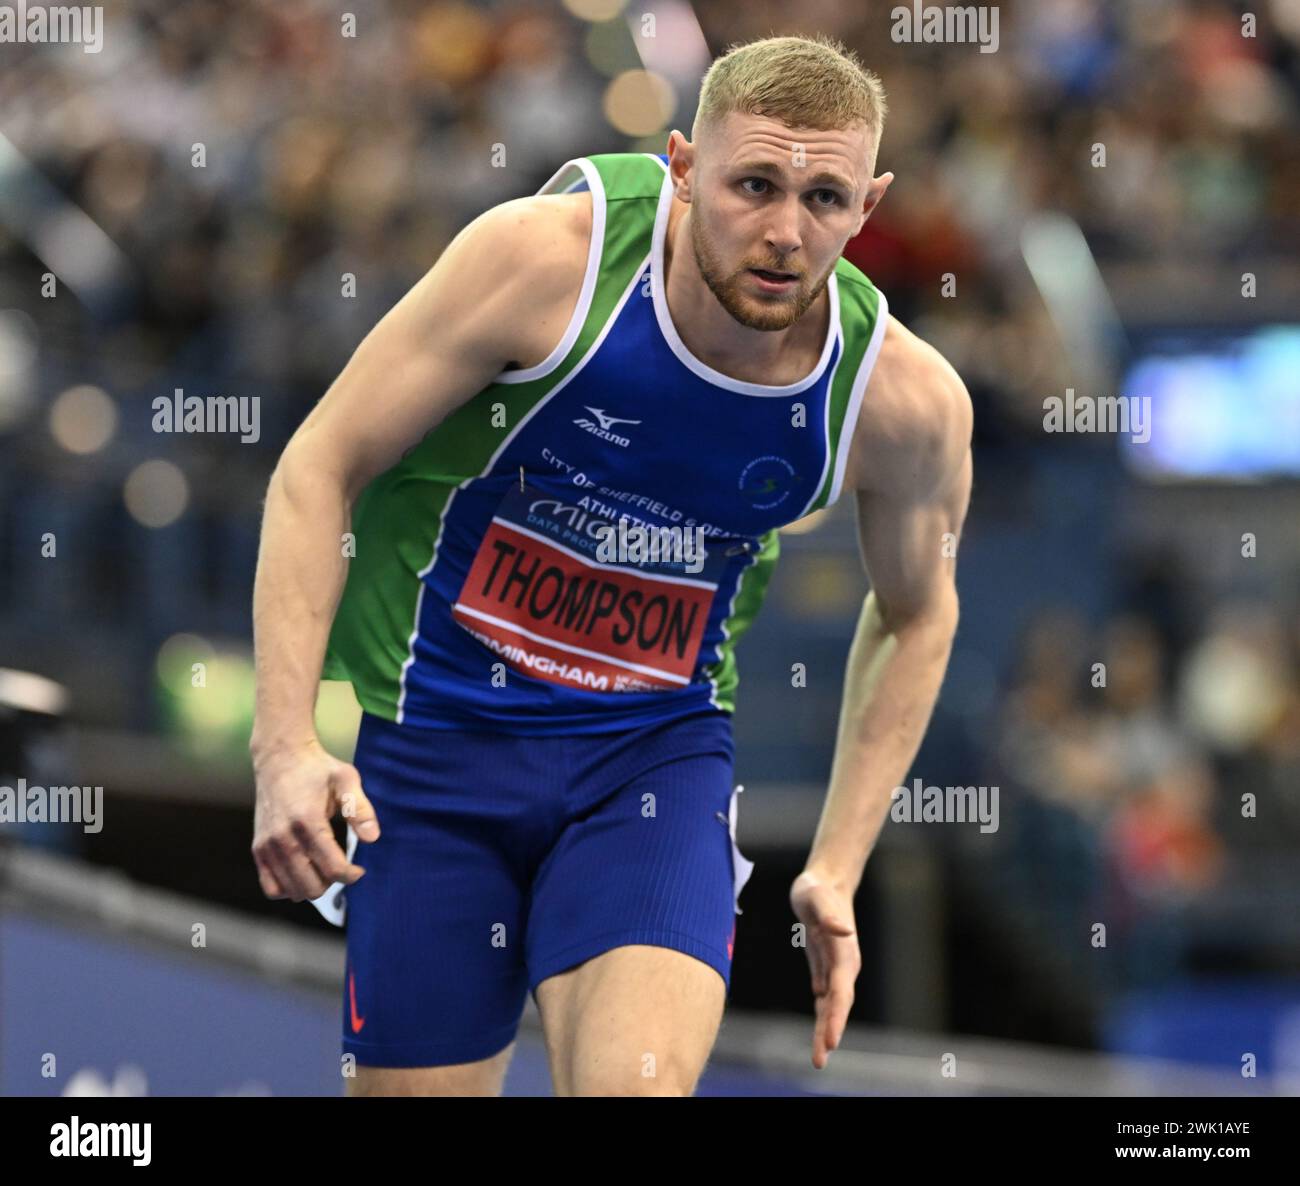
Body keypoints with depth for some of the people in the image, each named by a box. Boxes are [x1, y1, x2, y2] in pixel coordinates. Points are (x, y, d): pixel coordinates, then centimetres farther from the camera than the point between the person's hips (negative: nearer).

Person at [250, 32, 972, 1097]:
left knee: (640, 1085, -22)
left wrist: (837, 869, 6)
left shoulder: (909, 401, -13)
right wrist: (286, 745, -21)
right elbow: (320, 469, -12)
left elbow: (916, 616, 9)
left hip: (657, 752, 1)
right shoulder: (545, 258, -21)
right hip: (437, 729, -1)